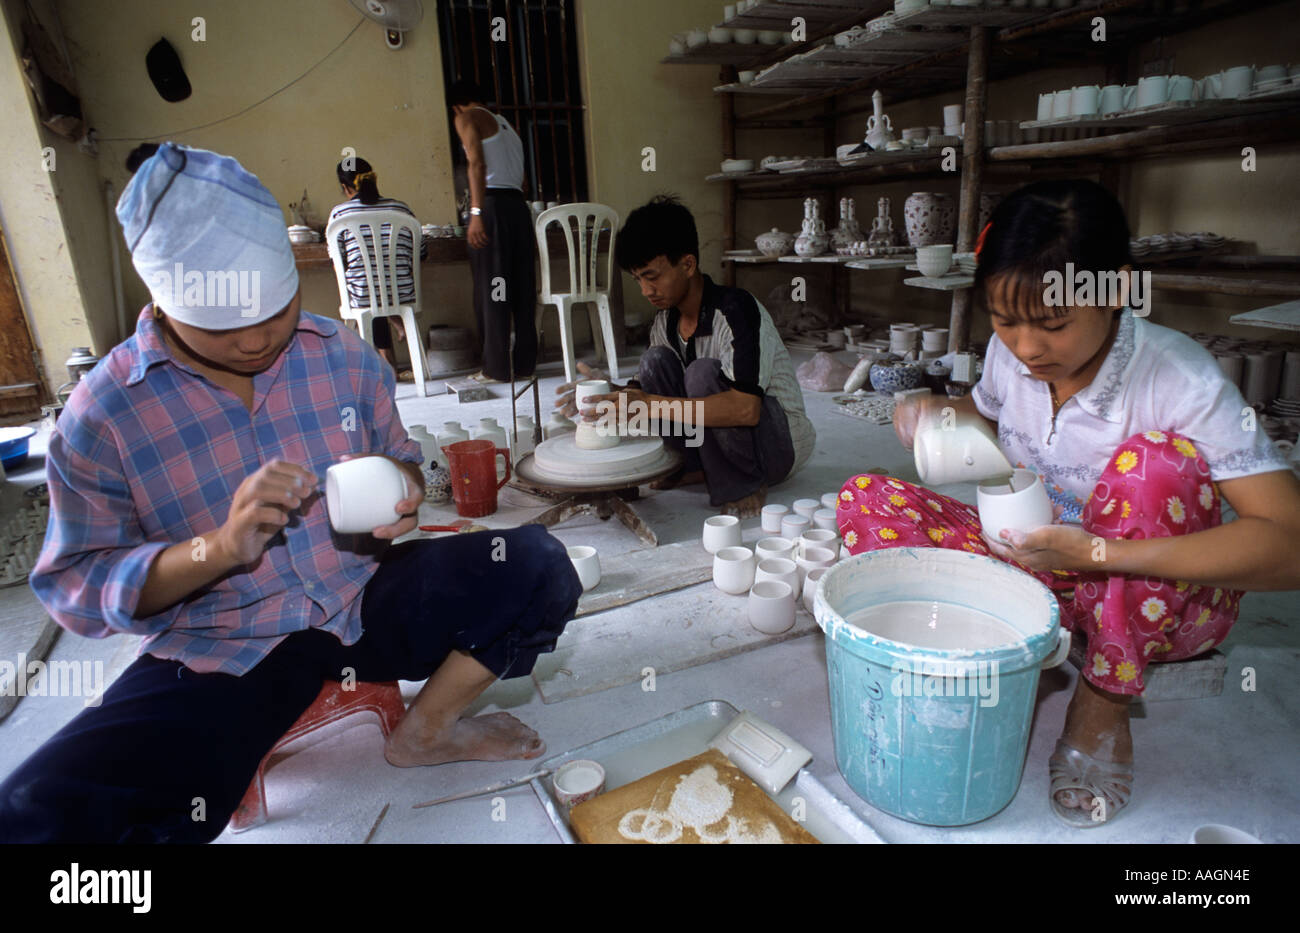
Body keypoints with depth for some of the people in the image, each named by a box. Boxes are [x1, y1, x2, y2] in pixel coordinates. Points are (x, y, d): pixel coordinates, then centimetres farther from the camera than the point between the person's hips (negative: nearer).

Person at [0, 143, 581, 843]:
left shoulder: (342, 354, 0)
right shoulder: (104, 411, -7)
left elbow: (399, 458, 12)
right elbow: (72, 588, -7)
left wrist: (402, 491, -14)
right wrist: (221, 548, -25)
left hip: (364, 599, 4)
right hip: (219, 653, -3)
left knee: (538, 568, -18)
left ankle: (424, 732, 6)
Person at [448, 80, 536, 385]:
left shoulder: (467, 118, 6)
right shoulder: (506, 124, 27)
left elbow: (477, 164, -10)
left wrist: (476, 213, -18)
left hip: (492, 206, -7)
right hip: (519, 206, 7)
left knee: (491, 290, -3)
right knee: (522, 289, 6)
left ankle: (497, 368, -1)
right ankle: (524, 364, 10)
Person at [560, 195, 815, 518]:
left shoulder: (735, 308, -24)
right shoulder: (665, 322, 0)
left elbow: (746, 408, -37)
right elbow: (647, 386, 8)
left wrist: (651, 405, -39)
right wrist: (611, 393, -15)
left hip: (782, 442, -6)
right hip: (721, 438, 7)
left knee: (704, 372, -31)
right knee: (657, 360, -10)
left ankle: (746, 484, -14)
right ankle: (692, 468, -3)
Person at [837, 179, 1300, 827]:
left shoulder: (1178, 379, -25)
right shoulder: (1009, 352, -11)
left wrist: (1098, 552, -40)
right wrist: (942, 413, -9)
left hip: (1160, 596, -2)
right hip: (1036, 563, 3)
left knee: (1155, 461, -36)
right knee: (865, 500, -13)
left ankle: (1103, 705, -15)